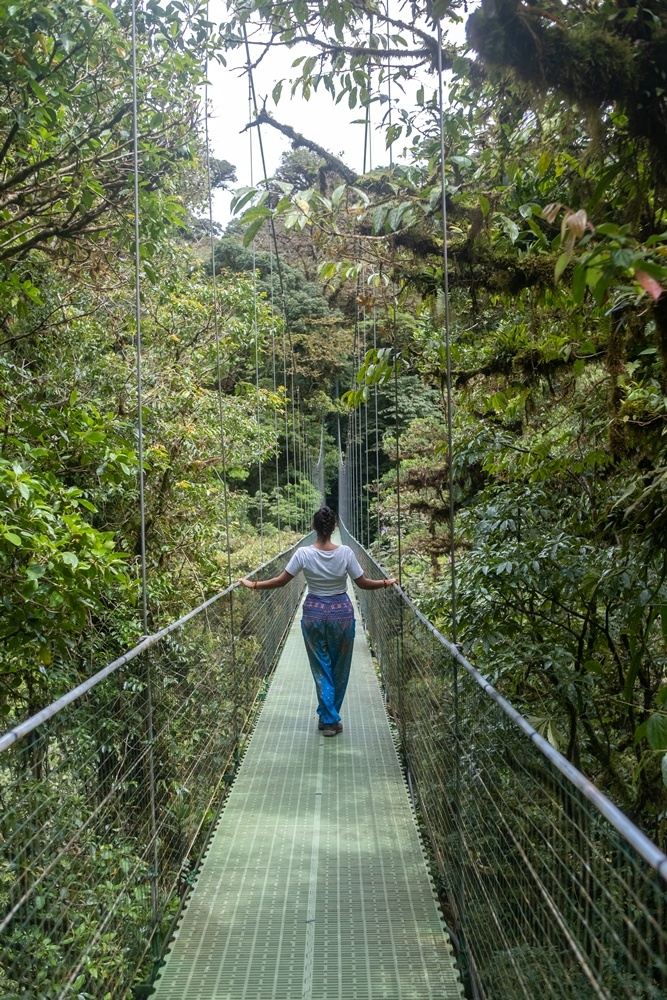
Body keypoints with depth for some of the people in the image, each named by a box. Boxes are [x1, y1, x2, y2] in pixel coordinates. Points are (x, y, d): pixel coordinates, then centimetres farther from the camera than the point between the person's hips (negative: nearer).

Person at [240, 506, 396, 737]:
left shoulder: (303, 553, -11)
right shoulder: (345, 553, -12)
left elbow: (281, 580, -6)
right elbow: (363, 583, -5)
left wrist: (254, 585, 7)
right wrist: (386, 583, 11)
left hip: (314, 614, 0)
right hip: (341, 613, 0)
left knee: (321, 668, 10)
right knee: (339, 668, 15)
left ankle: (329, 719, 9)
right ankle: (330, 716, 24)